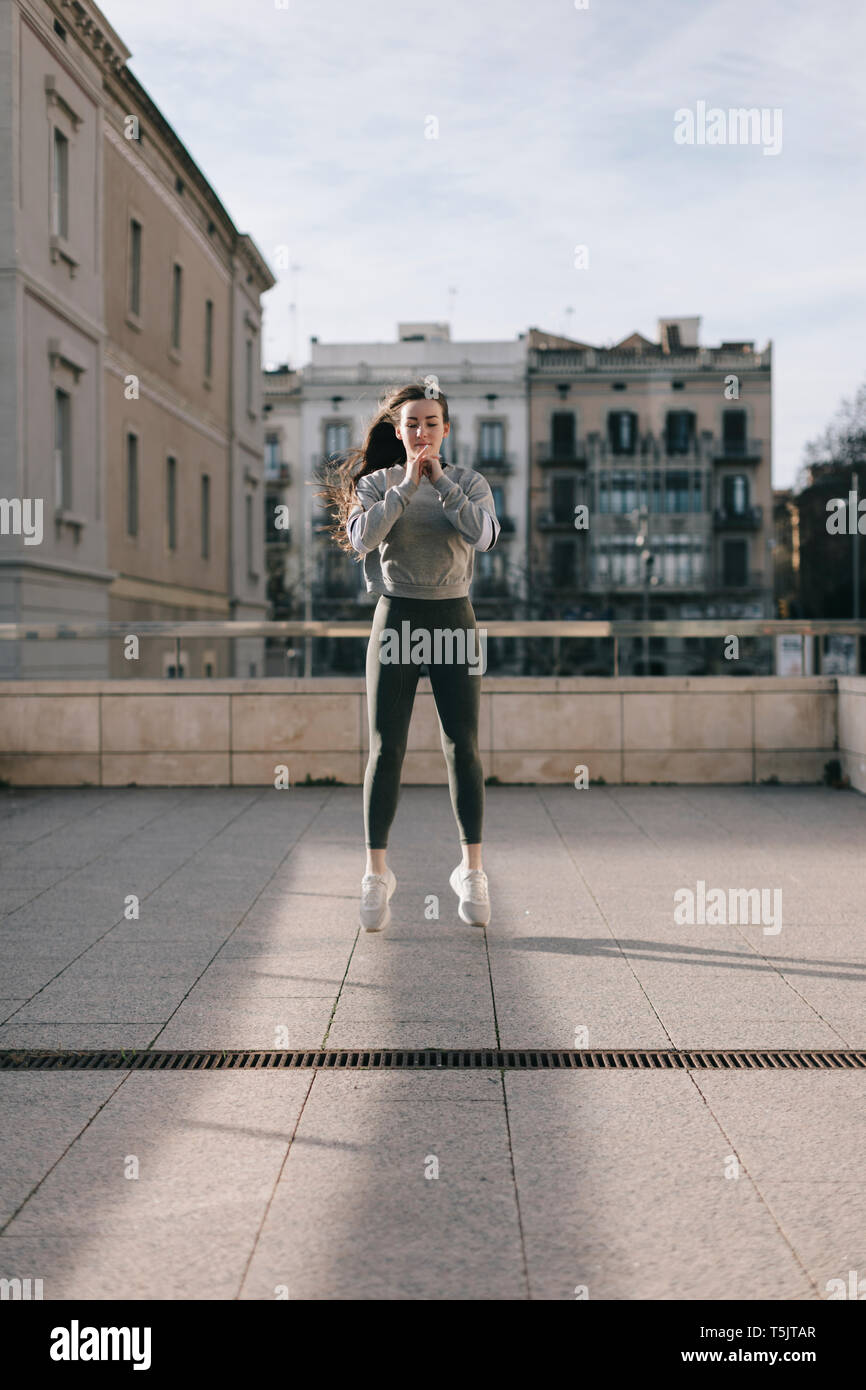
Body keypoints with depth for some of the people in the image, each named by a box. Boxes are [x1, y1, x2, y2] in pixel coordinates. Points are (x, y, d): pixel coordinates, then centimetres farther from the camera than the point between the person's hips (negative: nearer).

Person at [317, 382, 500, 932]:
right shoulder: (376, 483, 5)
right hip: (397, 617, 0)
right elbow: (362, 537, -14)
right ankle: (377, 874, 6)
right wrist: (407, 486, -16)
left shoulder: (470, 482, 6)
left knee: (464, 747, -1)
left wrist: (440, 480, -14)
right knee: (386, 749, -1)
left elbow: (483, 535, -14)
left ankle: (472, 872, 8)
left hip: (453, 619, 1)